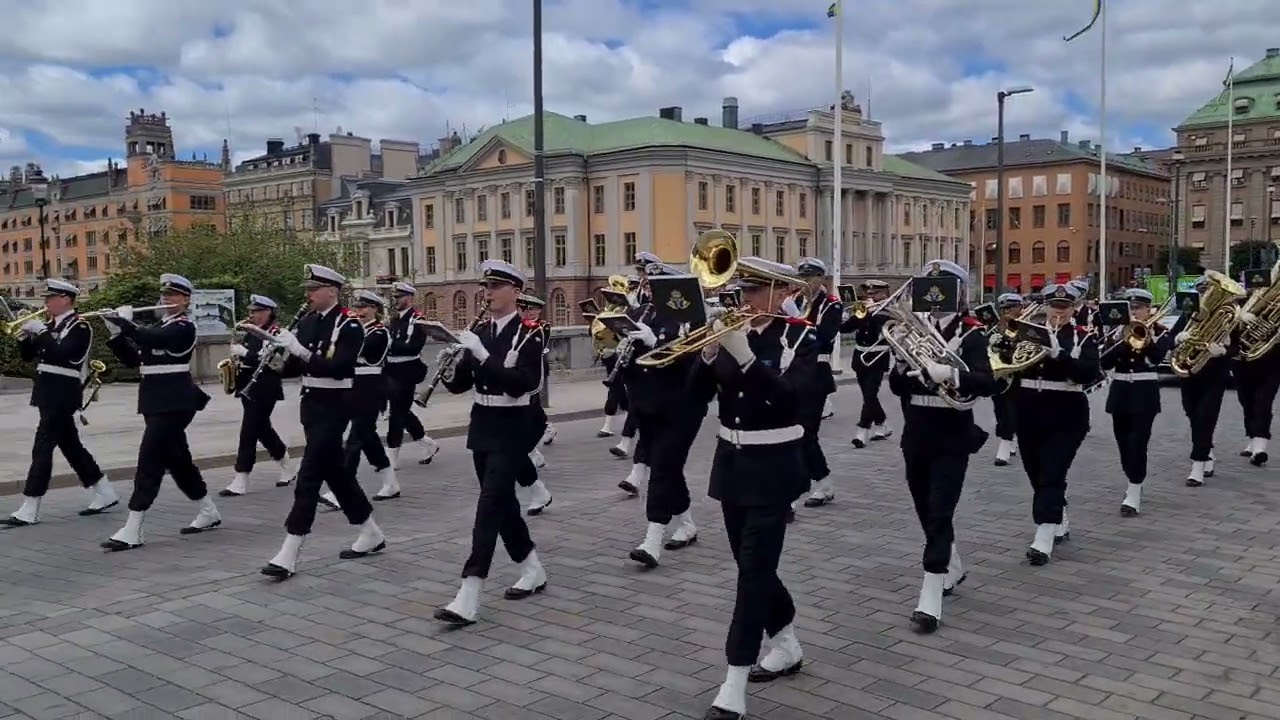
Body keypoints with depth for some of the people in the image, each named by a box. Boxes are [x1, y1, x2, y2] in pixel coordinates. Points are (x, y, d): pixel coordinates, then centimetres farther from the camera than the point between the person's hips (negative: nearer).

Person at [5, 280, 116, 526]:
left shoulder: (80, 326, -11)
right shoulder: (50, 326, 14)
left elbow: (62, 353, -25)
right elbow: (27, 355, 15)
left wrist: (41, 331, -22)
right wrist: (25, 333, -1)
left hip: (61, 394, -9)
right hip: (49, 393, 9)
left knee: (42, 448, -8)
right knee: (70, 445, 13)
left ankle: (29, 511, -5)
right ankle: (105, 494, 22)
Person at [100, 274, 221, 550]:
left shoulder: (184, 328, -10)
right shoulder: (158, 327, 17)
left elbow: (152, 340, -28)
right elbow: (132, 360, 12)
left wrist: (124, 321, -19)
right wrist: (117, 333, 0)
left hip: (174, 403, -9)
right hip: (157, 402, 9)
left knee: (149, 460, -11)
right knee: (177, 459, 15)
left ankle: (132, 531, -10)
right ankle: (208, 512, 28)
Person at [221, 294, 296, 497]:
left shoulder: (275, 332, -11)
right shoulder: (252, 333, 14)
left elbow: (267, 359, -22)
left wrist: (243, 352, -19)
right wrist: (237, 355, 2)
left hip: (264, 390, -9)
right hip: (249, 387, 9)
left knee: (249, 433, -9)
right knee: (262, 429, 16)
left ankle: (240, 482, -6)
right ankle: (288, 467, 31)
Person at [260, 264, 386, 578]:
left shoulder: (349, 325, -12)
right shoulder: (306, 322, 11)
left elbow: (338, 368, -23)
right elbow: (296, 365, 11)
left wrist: (299, 349, -28)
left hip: (334, 405, -8)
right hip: (311, 402, 8)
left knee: (309, 474, -10)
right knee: (334, 470, 14)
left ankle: (289, 554, -8)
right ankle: (371, 533, 28)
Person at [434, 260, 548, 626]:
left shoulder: (528, 333, -11)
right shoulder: (478, 331, 8)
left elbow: (523, 383, -23)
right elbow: (460, 384, 8)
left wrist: (483, 355, -28)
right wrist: (449, 368, -14)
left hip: (511, 428, -7)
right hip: (481, 425, 7)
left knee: (490, 503, -12)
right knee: (502, 500, 14)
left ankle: (468, 598, -14)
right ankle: (533, 571, 32)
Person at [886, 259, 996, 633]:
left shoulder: (970, 333, -7)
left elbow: (986, 382, -21)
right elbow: (897, 387, 5)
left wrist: (947, 373, -36)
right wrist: (901, 359, -14)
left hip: (952, 437, -6)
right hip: (916, 434, 6)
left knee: (940, 512, -10)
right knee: (927, 511, 17)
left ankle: (930, 599, -8)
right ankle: (952, 568, 40)